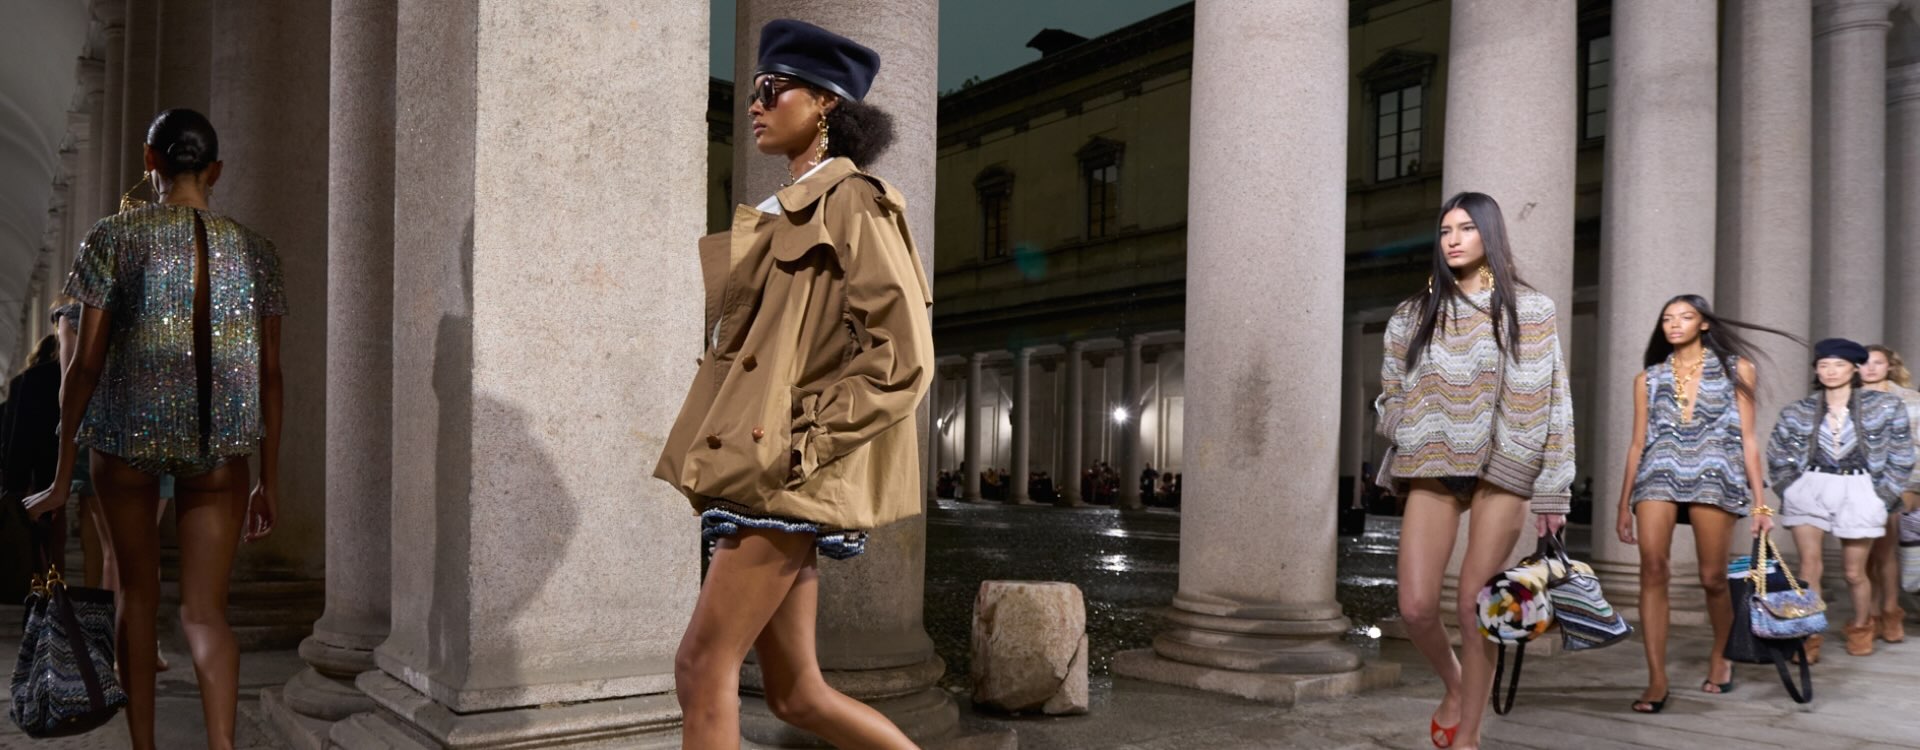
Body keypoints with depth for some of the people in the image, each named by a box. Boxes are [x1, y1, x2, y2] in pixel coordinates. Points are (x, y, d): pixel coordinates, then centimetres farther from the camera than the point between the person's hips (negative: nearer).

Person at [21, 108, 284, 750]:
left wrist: (62, 475, 4)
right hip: (220, 443, 1)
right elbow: (270, 375, 4)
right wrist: (270, 480, 10)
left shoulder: (115, 239, -1)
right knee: (204, 609, 2)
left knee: (137, 591, 18)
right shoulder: (255, 251, 5)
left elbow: (86, 364, -4)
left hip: (128, 433, -1)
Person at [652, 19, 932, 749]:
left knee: (703, 665, -7)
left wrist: (801, 441, -17)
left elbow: (903, 358, -15)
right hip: (767, 478, 9)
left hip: (791, 480, -9)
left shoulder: (852, 203, -6)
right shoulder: (787, 213, 20)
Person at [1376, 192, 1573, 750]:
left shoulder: (1528, 310, 4)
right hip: (1432, 469, 2)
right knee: (1416, 607, -6)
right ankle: (1454, 687, 25)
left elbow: (1548, 401, 1)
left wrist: (1552, 491, -3)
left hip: (1501, 470, -2)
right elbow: (1394, 394, 17)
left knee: (1476, 606, -3)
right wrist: (1406, 438, -2)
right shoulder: (1415, 313, 11)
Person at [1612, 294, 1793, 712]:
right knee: (1652, 571, -14)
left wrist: (1760, 502, 1)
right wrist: (1624, 506, 11)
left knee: (1713, 578, -1)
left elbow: (1748, 437, 7)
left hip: (1714, 476, -1)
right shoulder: (1648, 378, 15)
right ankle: (1657, 681, -13)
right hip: (1660, 475, 1)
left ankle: (1719, 658, 28)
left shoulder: (1735, 369, 11)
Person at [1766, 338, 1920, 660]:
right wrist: (1791, 491, 6)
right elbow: (1778, 458, 15)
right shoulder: (1798, 412, 5)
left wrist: (1883, 497, 0)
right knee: (1809, 564, -11)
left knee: (1854, 572, 6)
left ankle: (1862, 625, 33)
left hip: (1858, 492, -1)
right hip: (1810, 488, 1)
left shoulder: (1886, 407, 2)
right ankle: (1809, 636, -5)